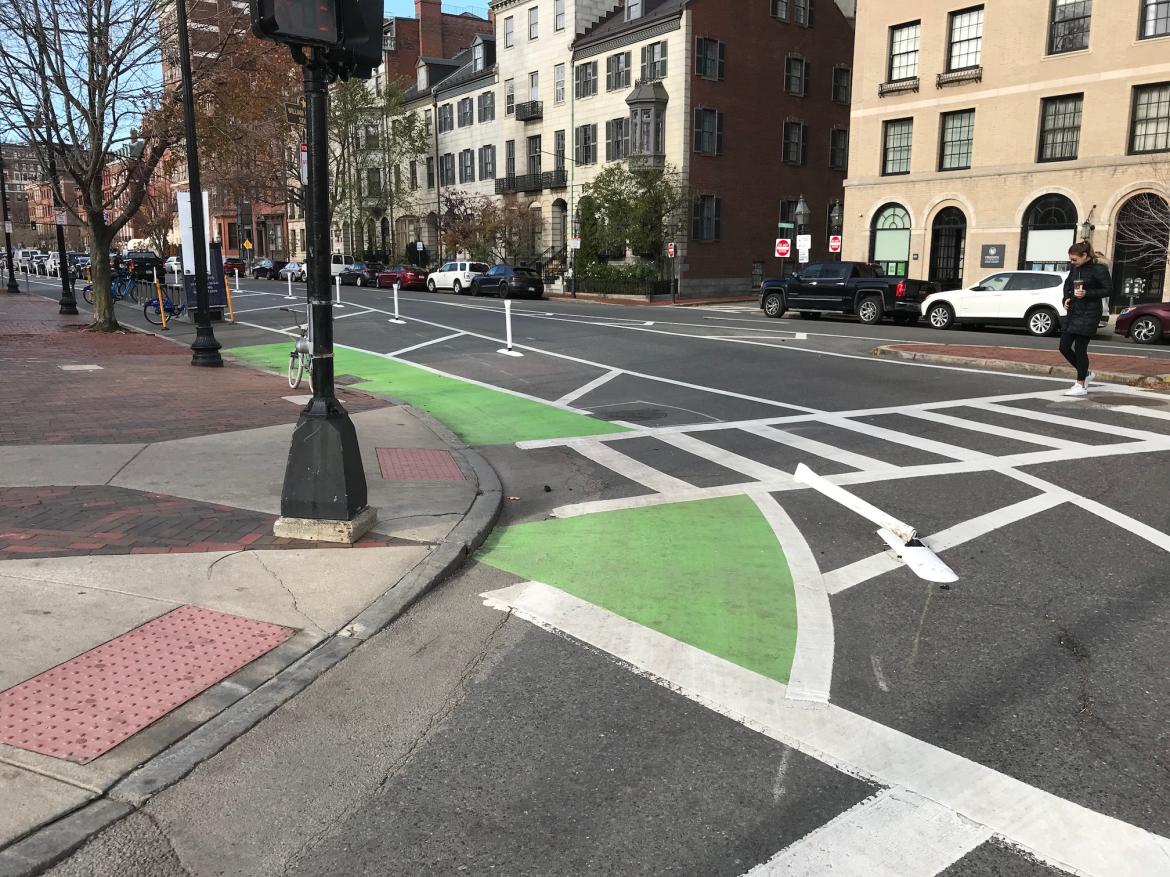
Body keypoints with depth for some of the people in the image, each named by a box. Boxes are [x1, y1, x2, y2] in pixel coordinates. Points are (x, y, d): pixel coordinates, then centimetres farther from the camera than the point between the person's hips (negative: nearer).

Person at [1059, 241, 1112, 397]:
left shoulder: (1099, 269, -10)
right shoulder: (1075, 269, 8)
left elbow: (1109, 289, -10)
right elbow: (1067, 284, 25)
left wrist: (1087, 293, -21)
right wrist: (1066, 298, 7)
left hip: (1088, 314, -7)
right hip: (1072, 313, 7)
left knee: (1080, 348, -5)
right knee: (1064, 347, 6)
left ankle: (1081, 385, 5)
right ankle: (1086, 373, 27)